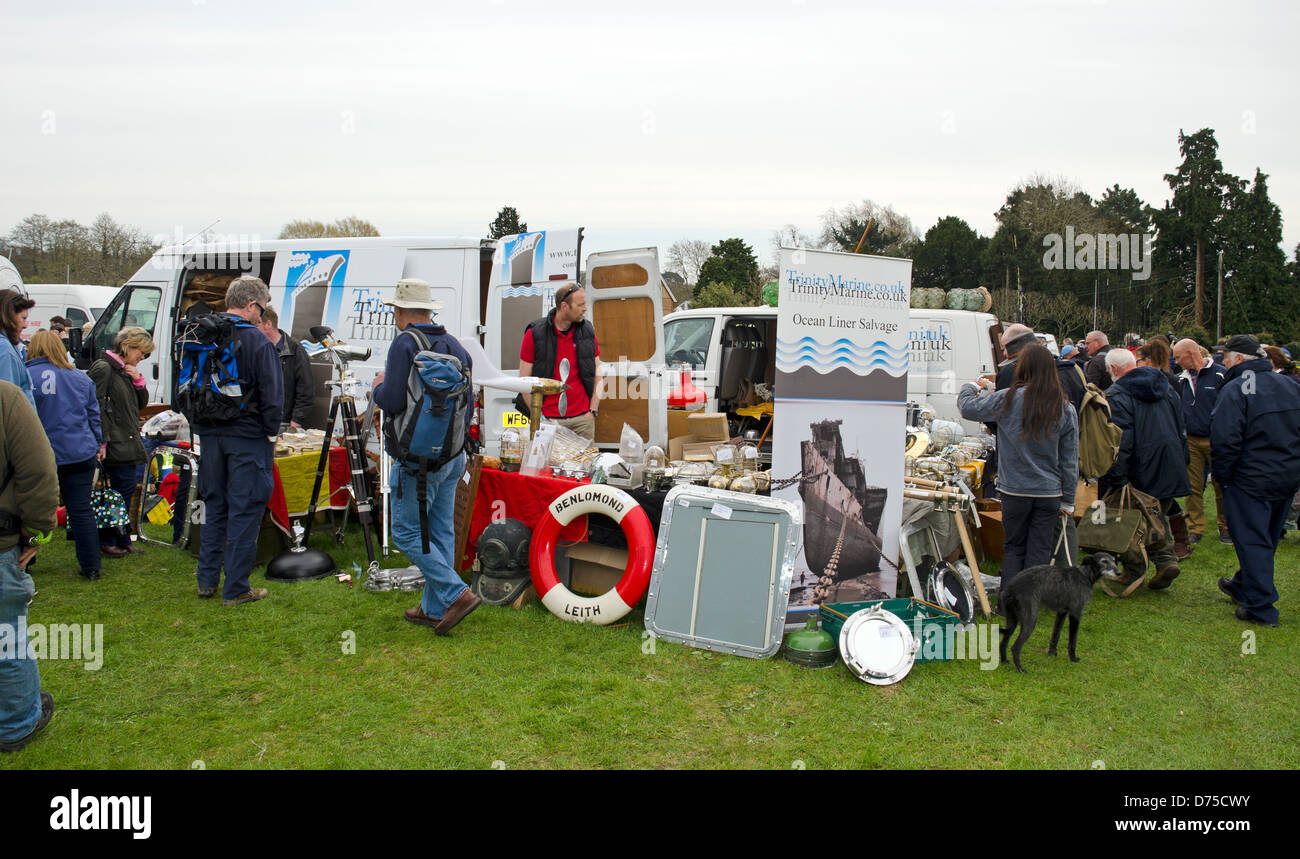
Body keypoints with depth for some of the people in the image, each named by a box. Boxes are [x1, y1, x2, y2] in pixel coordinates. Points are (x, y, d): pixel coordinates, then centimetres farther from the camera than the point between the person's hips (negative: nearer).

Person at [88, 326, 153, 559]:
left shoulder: (125, 371, 17)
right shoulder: (103, 368, -10)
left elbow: (141, 404, 19)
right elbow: (97, 407, -16)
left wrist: (138, 380, 2)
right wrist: (103, 440, -20)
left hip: (129, 442, 9)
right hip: (116, 444, -9)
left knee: (127, 491, 11)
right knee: (122, 489, -7)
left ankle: (122, 541, 18)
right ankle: (107, 541, 3)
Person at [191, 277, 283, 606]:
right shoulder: (257, 341, -12)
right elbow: (272, 395, -13)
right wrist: (271, 432, -2)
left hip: (209, 434, 6)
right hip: (247, 436, -6)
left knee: (213, 505, 17)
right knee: (244, 509, 0)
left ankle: (207, 580, 23)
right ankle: (236, 588, 3)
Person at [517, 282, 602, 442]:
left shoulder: (587, 332, 8)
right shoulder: (535, 333, -2)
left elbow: (597, 374, 13)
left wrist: (593, 410, 3)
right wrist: (538, 416, -6)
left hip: (582, 418, 3)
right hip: (548, 420, -3)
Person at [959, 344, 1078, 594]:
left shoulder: (1009, 399, -12)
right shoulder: (1065, 408, -1)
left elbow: (968, 408, -4)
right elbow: (1070, 460, 4)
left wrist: (972, 386, 17)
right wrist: (1067, 500, 12)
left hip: (1015, 489, -2)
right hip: (1050, 492, 2)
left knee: (1014, 547, 12)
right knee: (1039, 551, 8)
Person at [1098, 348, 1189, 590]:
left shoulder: (1117, 396, -14)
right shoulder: (1167, 387, 10)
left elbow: (1121, 442, -20)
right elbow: (1182, 428, 16)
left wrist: (1116, 479, -17)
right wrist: (1181, 461, 24)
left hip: (1140, 471, -6)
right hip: (1171, 470, 6)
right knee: (1159, 515, 19)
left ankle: (1134, 572, 12)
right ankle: (1167, 559, 3)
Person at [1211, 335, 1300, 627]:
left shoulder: (1235, 390, -16)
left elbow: (1225, 440, -20)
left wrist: (1223, 476, -8)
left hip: (1251, 480, -8)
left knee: (1252, 541, -1)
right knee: (1266, 539, 19)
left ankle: (1260, 608, 0)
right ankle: (1244, 587, 36)